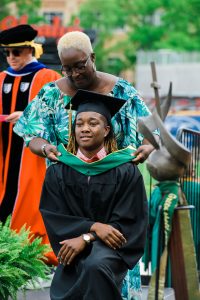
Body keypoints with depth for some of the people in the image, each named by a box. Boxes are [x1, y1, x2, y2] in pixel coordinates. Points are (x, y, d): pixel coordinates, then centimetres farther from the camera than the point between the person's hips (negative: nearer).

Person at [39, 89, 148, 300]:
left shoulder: (126, 172, 0)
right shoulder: (57, 173, 7)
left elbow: (127, 222, -4)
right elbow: (54, 218, 2)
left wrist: (85, 238, -16)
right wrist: (93, 227, -15)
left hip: (110, 248, -1)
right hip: (73, 249, 1)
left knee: (95, 266, -36)